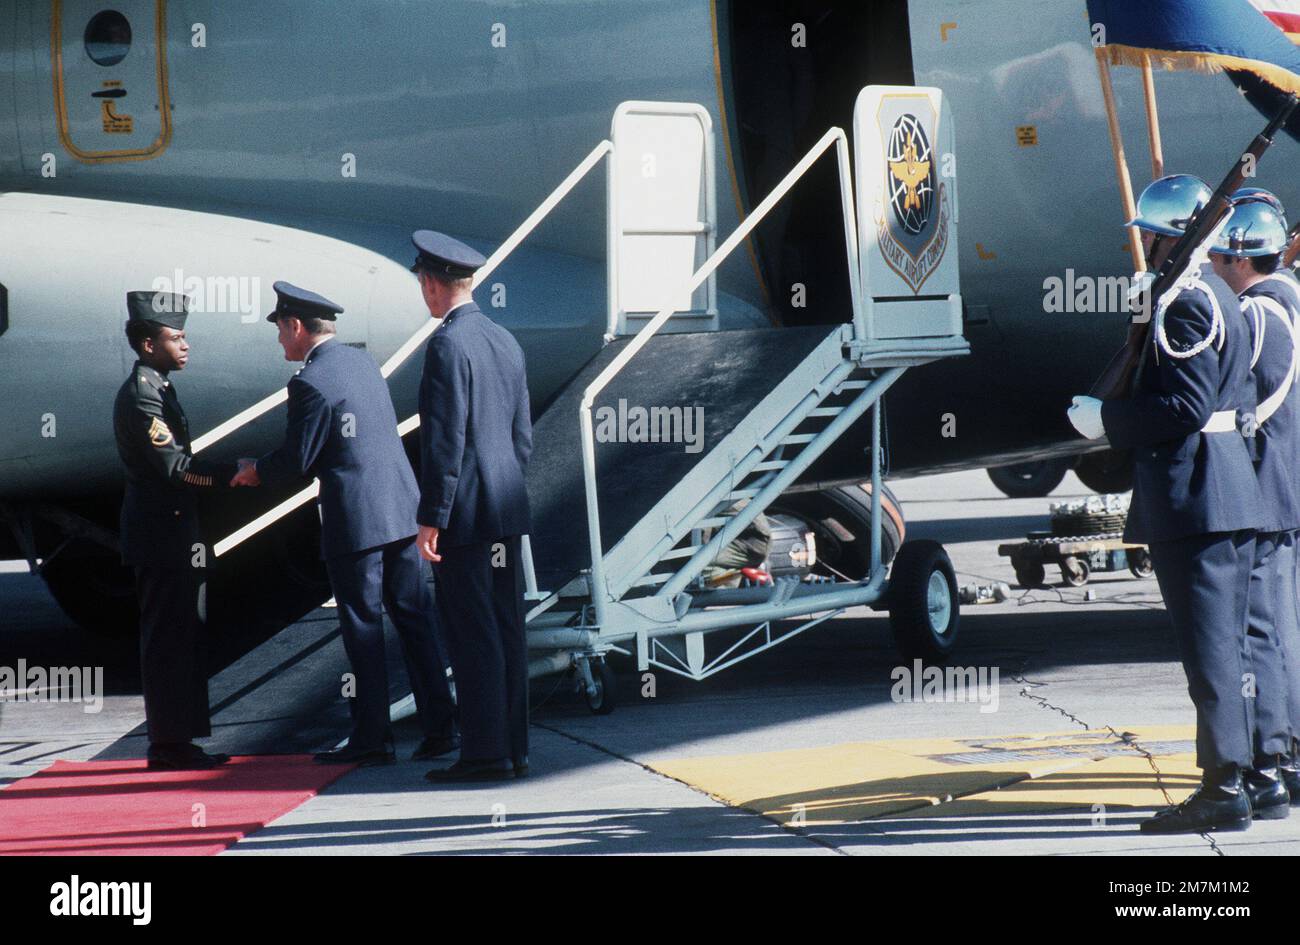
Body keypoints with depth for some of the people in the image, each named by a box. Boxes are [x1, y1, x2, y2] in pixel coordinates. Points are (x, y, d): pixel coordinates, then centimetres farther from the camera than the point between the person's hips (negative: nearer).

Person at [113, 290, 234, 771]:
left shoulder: (154, 388, 16)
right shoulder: (141, 394, -16)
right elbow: (174, 466, -22)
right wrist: (233, 473, -20)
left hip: (172, 534, 10)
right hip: (161, 535, -10)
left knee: (180, 637, 12)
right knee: (168, 637, -7)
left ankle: (174, 742, 16)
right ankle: (170, 743, -4)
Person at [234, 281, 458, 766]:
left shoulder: (310, 383, -13)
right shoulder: (363, 363, 13)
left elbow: (296, 460, -11)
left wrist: (257, 470, 10)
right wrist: (270, 467, 23)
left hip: (354, 521, -7)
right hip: (400, 507, 7)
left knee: (363, 629, 0)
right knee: (414, 617, 9)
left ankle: (372, 739, 4)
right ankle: (440, 726, 8)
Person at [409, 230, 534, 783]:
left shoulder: (448, 344, -13)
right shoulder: (506, 343, 13)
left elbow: (444, 439, -17)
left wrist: (431, 518, -15)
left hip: (464, 513, -8)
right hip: (506, 512, 8)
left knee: (474, 638, -6)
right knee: (506, 632, 10)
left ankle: (485, 753, -6)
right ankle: (513, 748, 14)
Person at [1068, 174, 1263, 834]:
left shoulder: (1182, 302, -15)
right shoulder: (1218, 296, 17)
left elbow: (1185, 406, -22)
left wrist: (1106, 419, -11)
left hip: (1192, 497, -10)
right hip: (1232, 490, 10)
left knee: (1209, 646, -7)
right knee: (1227, 643, 13)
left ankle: (1224, 789, -6)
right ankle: (1229, 774, 18)